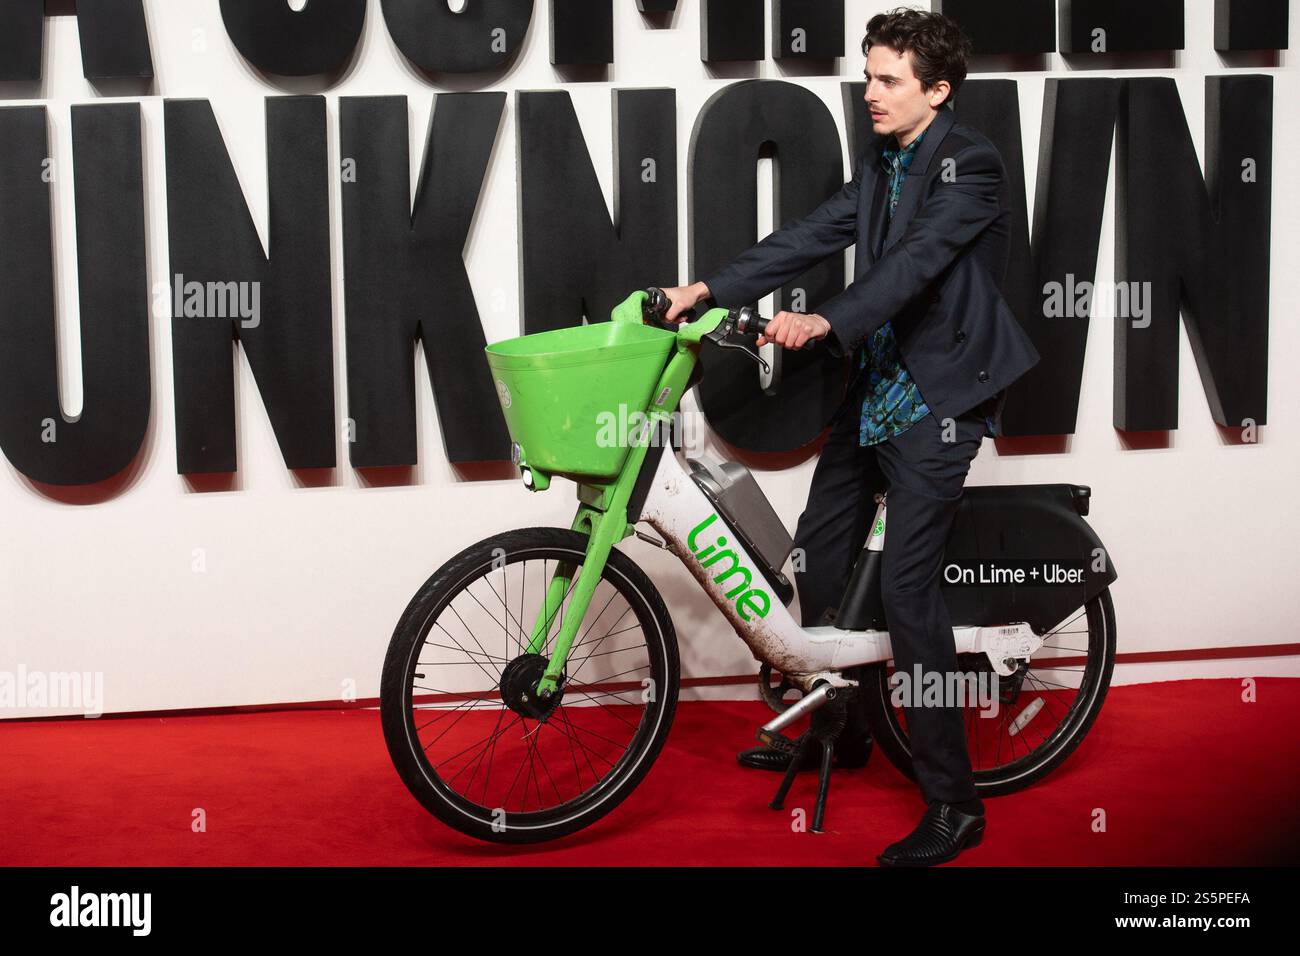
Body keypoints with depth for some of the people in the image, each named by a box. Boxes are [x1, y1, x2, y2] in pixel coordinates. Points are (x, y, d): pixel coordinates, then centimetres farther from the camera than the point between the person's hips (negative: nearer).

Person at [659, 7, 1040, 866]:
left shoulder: (971, 167, -14)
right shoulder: (881, 164, 11)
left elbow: (913, 264, -27)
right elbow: (814, 236, 5)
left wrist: (825, 323, -40)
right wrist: (709, 289, -4)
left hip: (936, 400, -9)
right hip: (875, 386, 9)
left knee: (907, 587, -11)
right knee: (820, 554, 14)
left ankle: (953, 803, -2)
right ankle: (835, 725, 35)